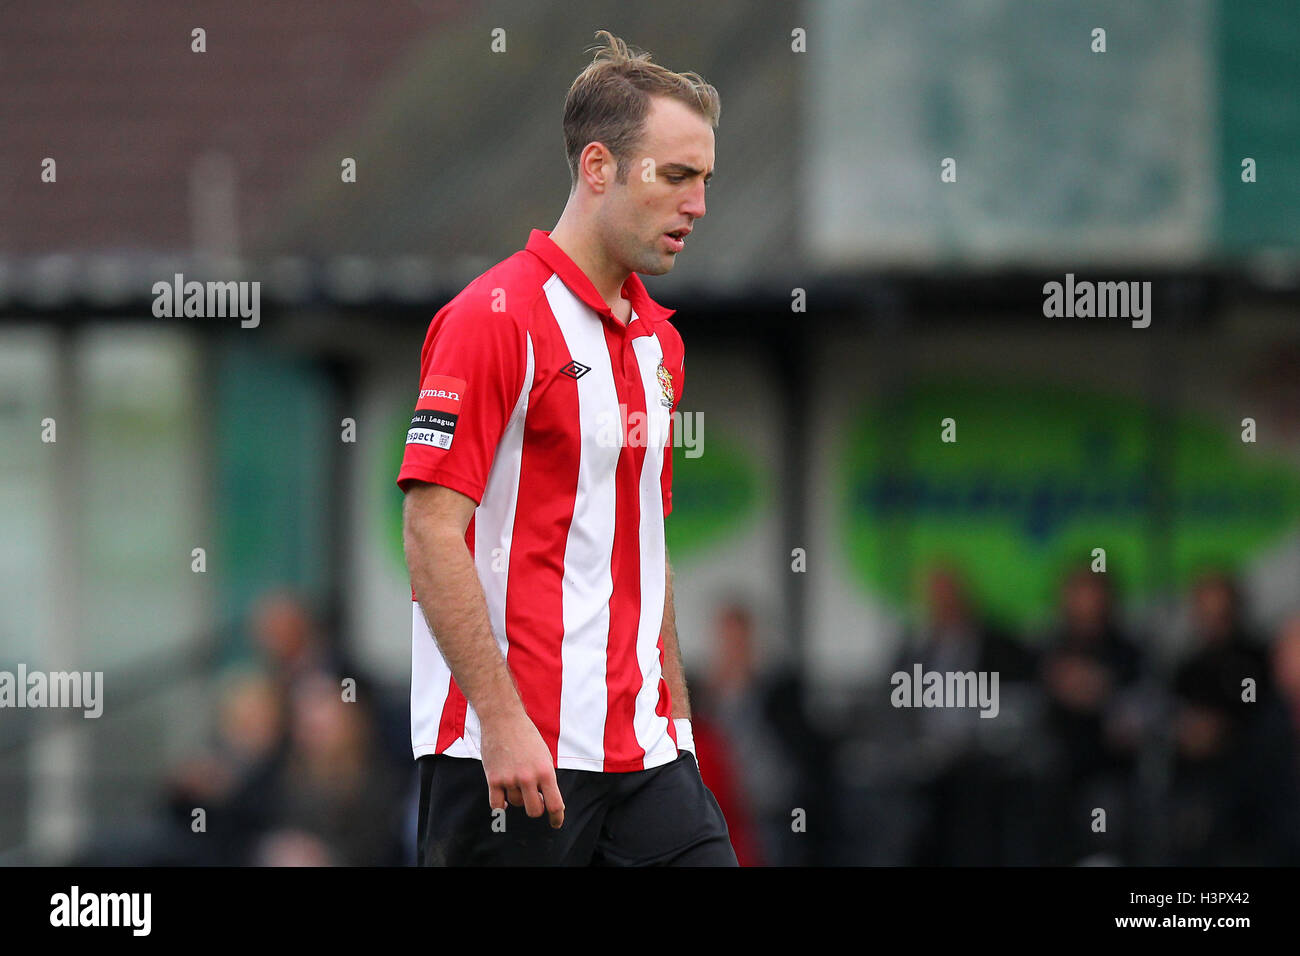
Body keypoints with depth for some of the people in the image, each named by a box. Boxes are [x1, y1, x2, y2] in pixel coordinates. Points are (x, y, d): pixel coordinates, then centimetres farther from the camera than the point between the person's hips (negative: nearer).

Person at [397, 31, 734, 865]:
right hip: (508, 757, -7)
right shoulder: (494, 319, -10)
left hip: (641, 756, 7)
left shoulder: (659, 340, 16)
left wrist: (674, 716, 17)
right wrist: (502, 719, -21)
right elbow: (432, 532, -16)